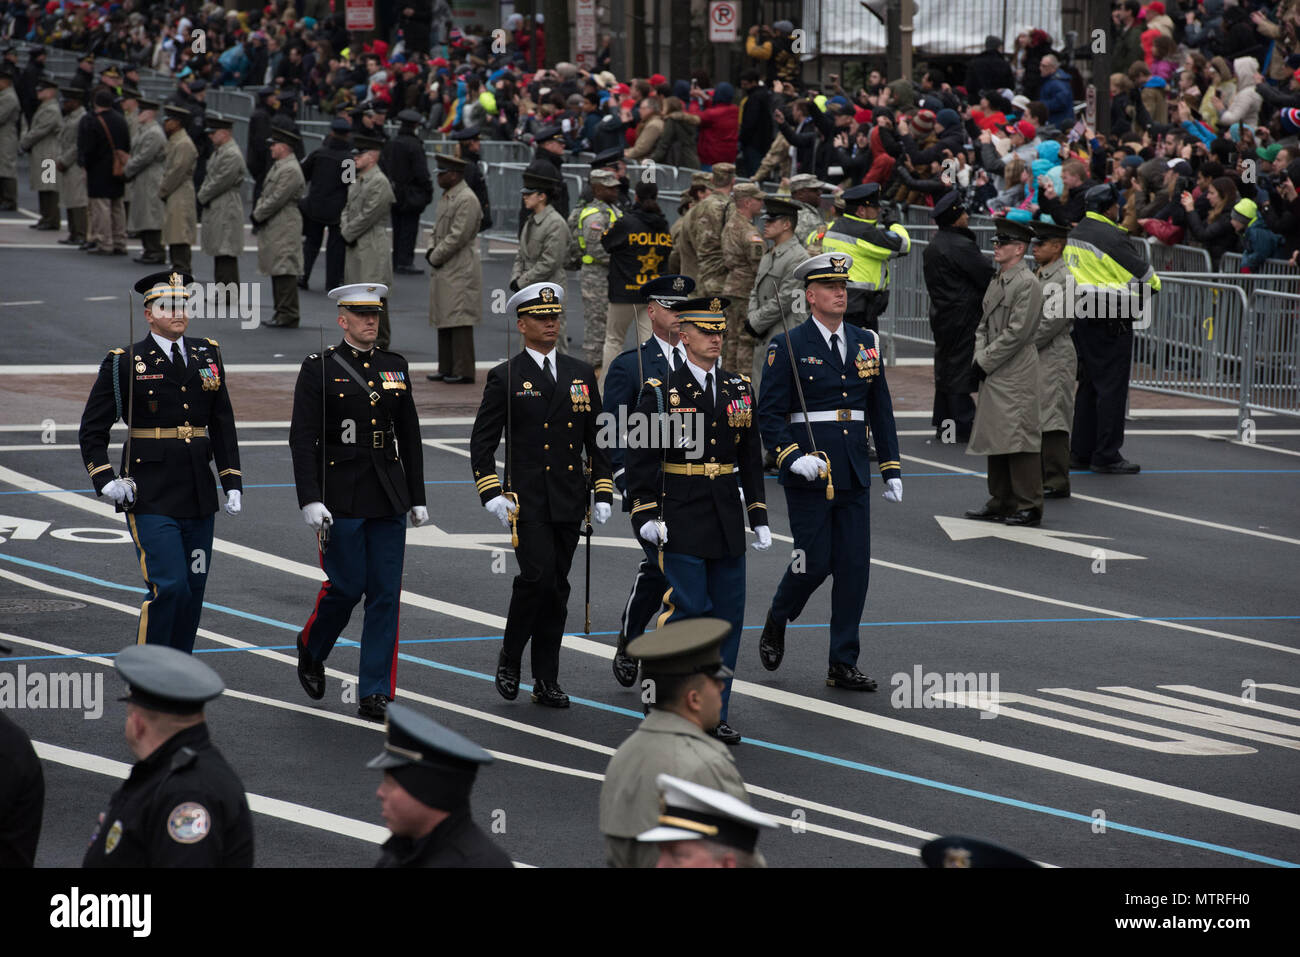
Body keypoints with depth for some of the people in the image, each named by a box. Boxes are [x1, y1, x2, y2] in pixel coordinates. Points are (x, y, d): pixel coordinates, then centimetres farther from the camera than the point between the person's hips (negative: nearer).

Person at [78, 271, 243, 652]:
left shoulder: (207, 356, 10)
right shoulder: (124, 363, -4)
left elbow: (223, 425, 14)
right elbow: (92, 430, 1)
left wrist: (233, 484, 7)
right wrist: (105, 481, -11)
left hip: (198, 495, 5)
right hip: (151, 499, -5)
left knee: (193, 589, 7)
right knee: (168, 586, -14)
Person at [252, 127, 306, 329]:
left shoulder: (291, 171, -17)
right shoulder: (278, 167, 16)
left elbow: (276, 199, -19)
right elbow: (266, 194, 22)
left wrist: (258, 215, -10)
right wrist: (257, 212, 7)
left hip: (284, 228, -11)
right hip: (274, 228, 11)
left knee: (285, 271, -9)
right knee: (277, 272, 13)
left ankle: (288, 316, -8)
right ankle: (281, 313, 19)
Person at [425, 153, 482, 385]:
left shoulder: (467, 200, -16)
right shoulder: (446, 197, 15)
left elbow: (457, 237, -20)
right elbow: (437, 228, 23)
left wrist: (436, 257, -11)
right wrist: (431, 250, 5)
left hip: (459, 272, -10)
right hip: (444, 270, 10)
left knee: (459, 322, -8)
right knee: (444, 321, 13)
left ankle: (463, 372, -6)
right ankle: (446, 368, 19)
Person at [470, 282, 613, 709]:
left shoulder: (580, 373, 11)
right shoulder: (505, 378, 0)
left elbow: (597, 437, 14)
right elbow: (482, 441, 0)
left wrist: (603, 493, 7)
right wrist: (491, 493, -11)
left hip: (568, 502, 4)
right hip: (527, 501, -4)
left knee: (557, 589, 6)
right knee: (538, 576, -18)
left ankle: (547, 681, 12)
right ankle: (509, 658, 3)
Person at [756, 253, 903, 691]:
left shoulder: (865, 342, 11)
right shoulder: (789, 346, -5)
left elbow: (881, 409, 16)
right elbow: (769, 413, -7)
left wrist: (892, 469, 12)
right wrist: (792, 457, -20)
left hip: (854, 475, 5)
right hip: (809, 475, -5)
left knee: (854, 568, 1)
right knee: (814, 563, -4)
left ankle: (843, 665, 7)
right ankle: (777, 621, 26)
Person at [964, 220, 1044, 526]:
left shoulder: (1026, 284, -13)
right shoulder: (998, 281, 15)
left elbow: (1016, 333, -18)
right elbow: (984, 325, 18)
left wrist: (985, 362, -13)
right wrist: (978, 359, 2)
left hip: (1016, 376, -9)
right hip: (994, 375, 9)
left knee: (1018, 438, -8)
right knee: (995, 437, 13)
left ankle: (1029, 506, -4)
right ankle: (1001, 502, 21)